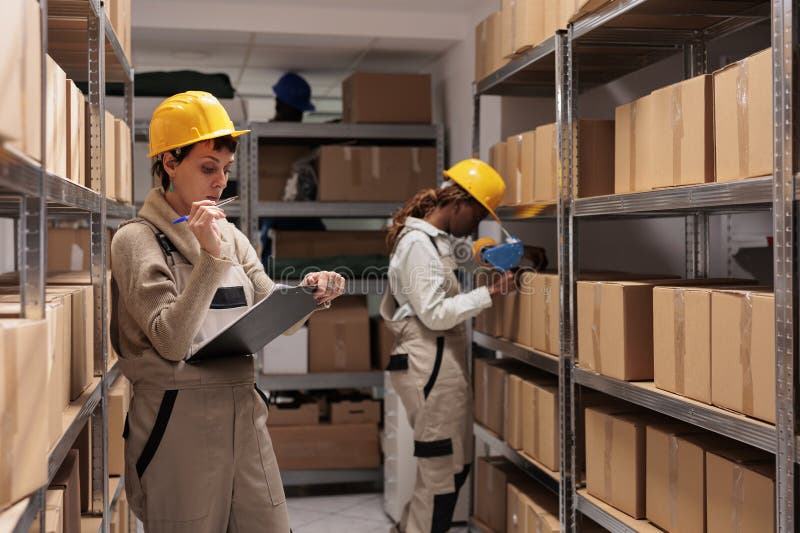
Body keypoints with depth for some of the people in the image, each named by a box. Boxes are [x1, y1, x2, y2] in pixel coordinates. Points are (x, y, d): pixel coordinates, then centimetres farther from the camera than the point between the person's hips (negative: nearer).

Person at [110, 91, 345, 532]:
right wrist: (210, 257, -23)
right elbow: (171, 341, -17)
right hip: (179, 424, -5)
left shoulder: (230, 235, 11)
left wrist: (308, 294, -11)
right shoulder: (136, 240, -7)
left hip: (244, 413, 5)